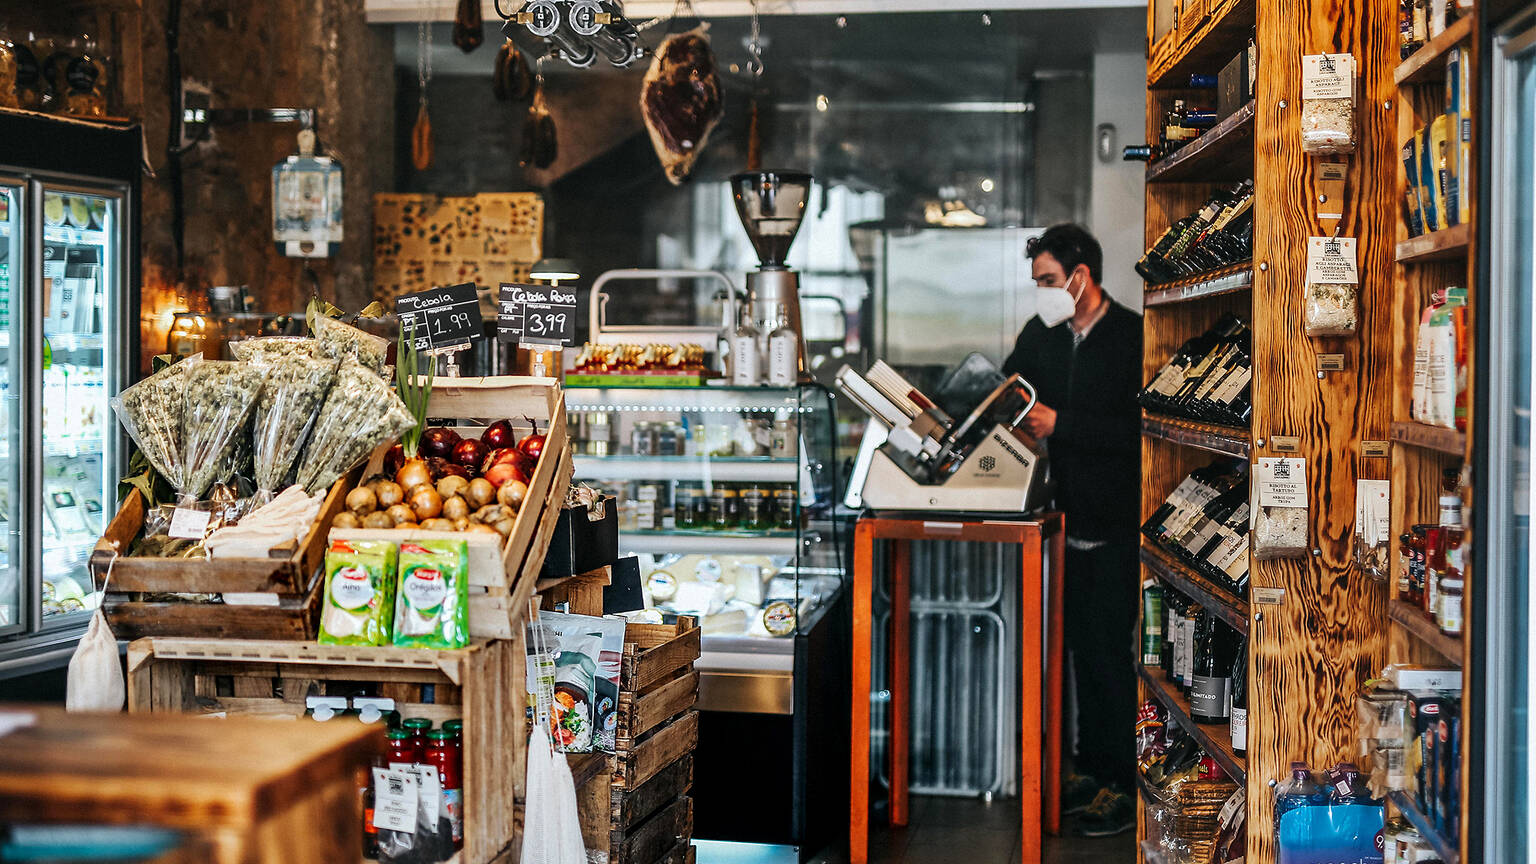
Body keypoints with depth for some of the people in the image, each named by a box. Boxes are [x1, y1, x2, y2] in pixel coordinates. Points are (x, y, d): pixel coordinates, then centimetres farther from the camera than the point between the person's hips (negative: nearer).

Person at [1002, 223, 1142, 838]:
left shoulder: (1131, 337, -13)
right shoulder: (1042, 333, 8)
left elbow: (1134, 432, -20)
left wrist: (1060, 424, -20)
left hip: (1119, 524, -7)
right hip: (1073, 517, 7)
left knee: (1109, 649, -5)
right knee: (1082, 646, 13)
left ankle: (1123, 785, 4)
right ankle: (1093, 768, 23)